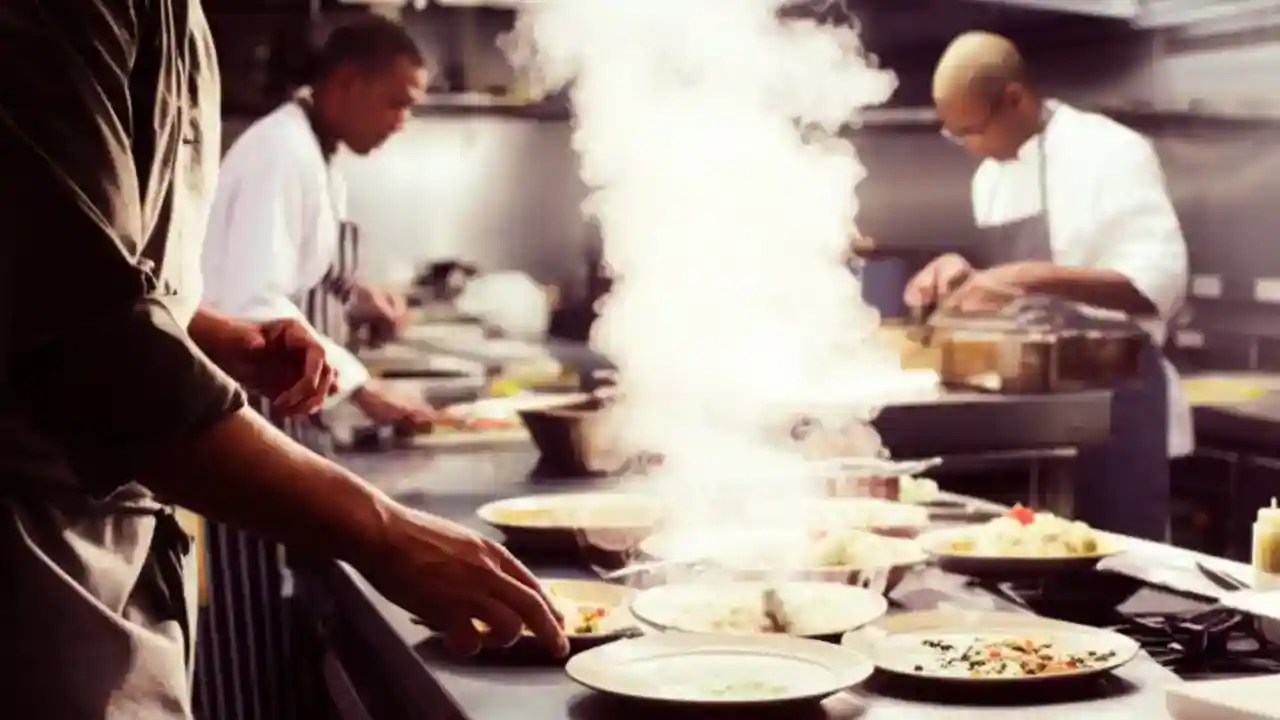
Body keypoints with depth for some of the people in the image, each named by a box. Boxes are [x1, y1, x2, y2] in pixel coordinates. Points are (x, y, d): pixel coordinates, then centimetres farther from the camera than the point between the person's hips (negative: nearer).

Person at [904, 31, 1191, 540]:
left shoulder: (1110, 152, -14)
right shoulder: (991, 175, 10)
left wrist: (1032, 276, -30)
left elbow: (1158, 285, -23)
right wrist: (964, 275, -1)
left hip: (1114, 405, -7)